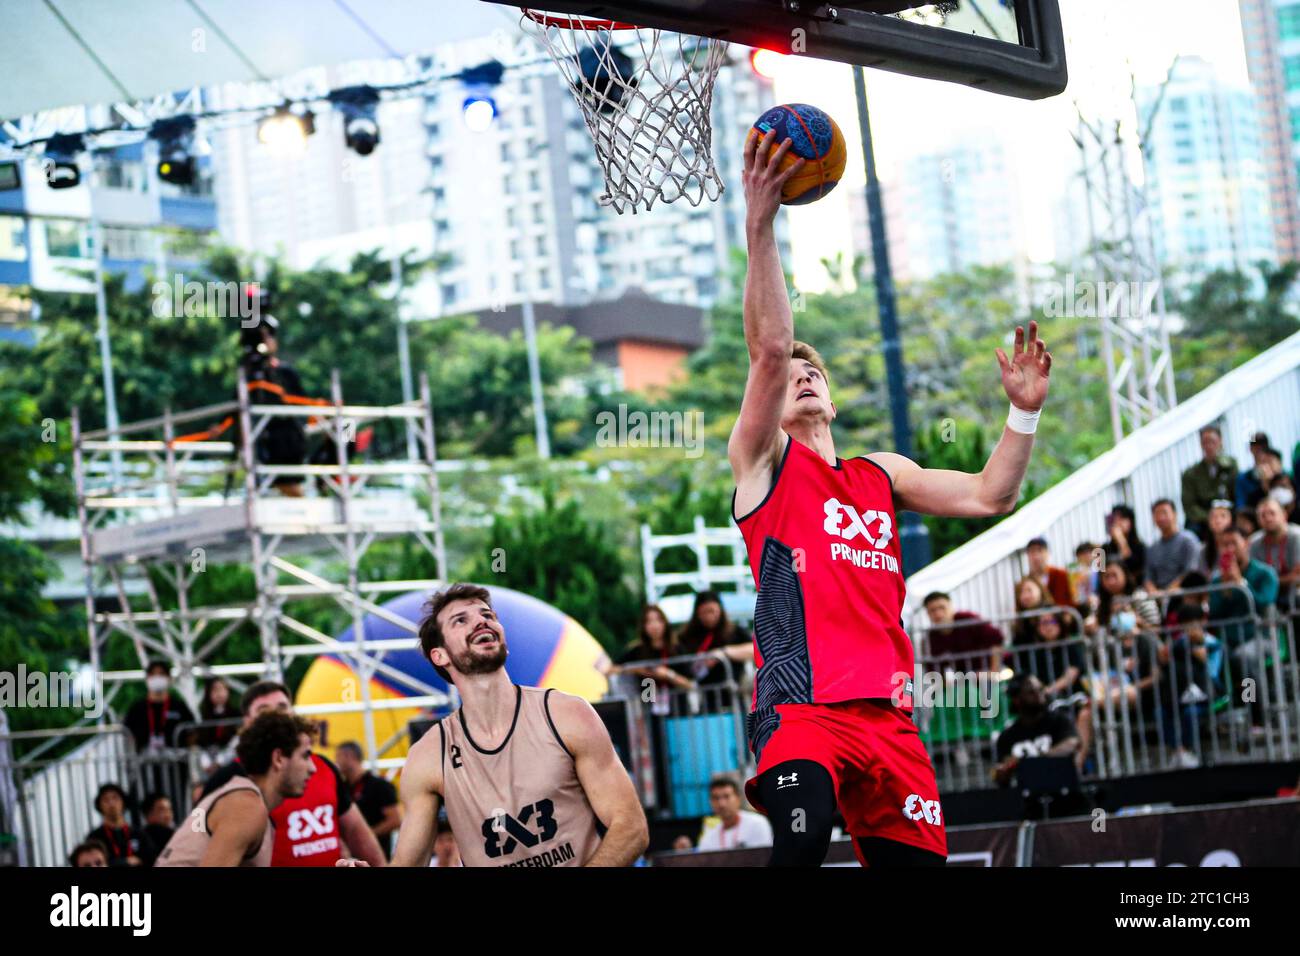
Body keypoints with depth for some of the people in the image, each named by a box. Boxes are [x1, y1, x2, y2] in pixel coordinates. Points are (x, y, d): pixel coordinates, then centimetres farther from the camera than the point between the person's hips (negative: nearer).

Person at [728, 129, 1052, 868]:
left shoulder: (884, 475, 24)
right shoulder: (763, 461, 8)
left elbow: (989, 497, 18)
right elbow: (770, 348, -6)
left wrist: (1024, 411, 6)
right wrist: (761, 227, -17)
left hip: (887, 714, 6)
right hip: (800, 703, -6)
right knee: (802, 842, -33)